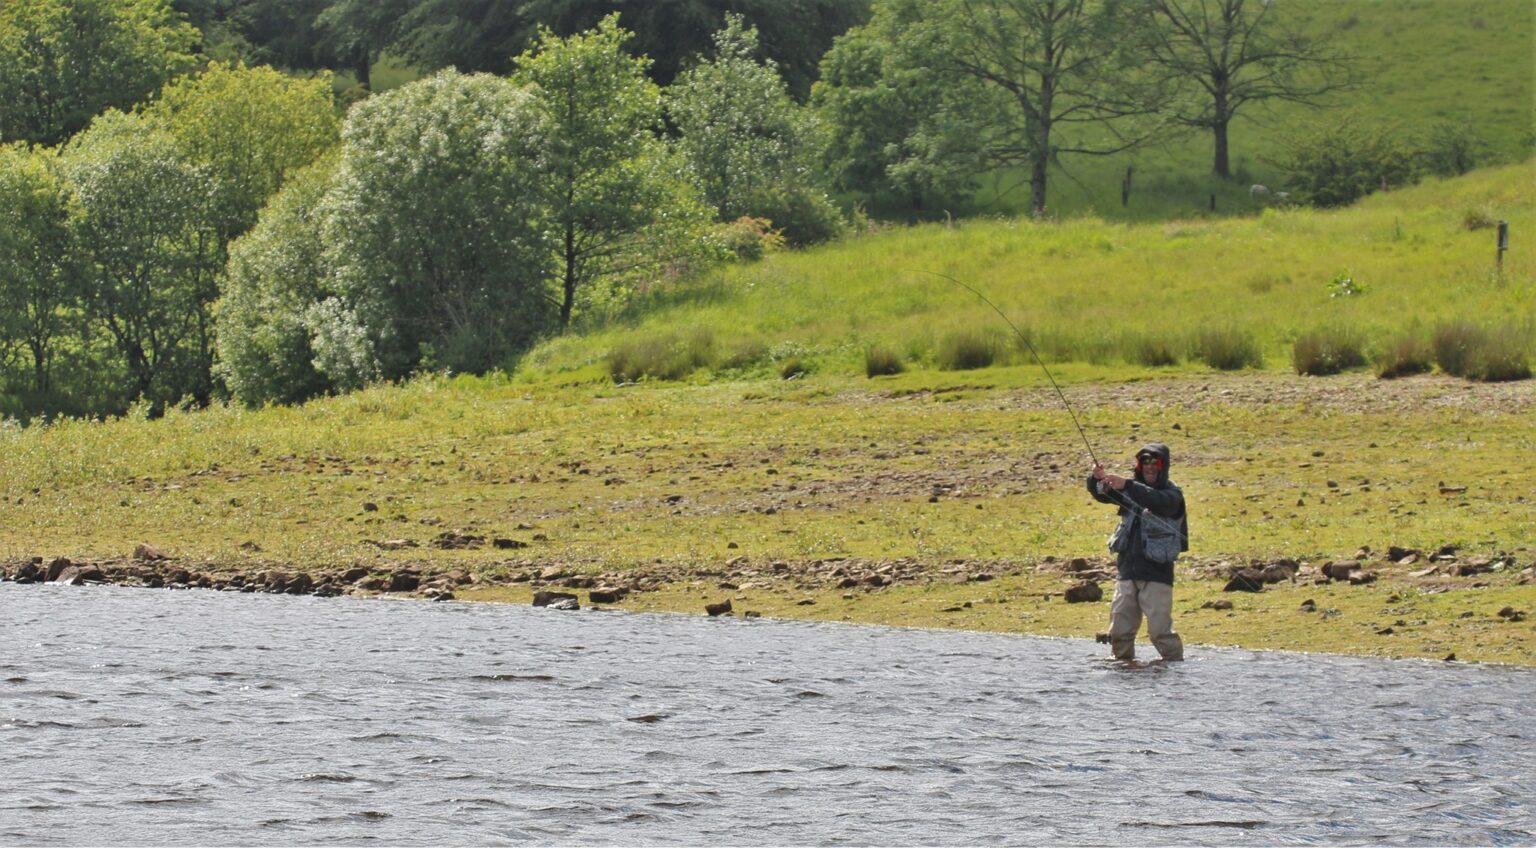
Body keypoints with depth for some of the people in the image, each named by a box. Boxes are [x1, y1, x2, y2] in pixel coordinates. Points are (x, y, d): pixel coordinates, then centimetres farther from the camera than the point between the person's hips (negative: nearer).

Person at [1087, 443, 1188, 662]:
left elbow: (1156, 500, -26)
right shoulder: (1133, 489, 14)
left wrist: (1126, 485, -38)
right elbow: (1102, 494, 2)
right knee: (1120, 629, 6)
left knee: (1160, 629, -11)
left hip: (1156, 572, -6)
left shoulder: (1172, 494, -3)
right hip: (1128, 571, 6)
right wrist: (1097, 479, -21)